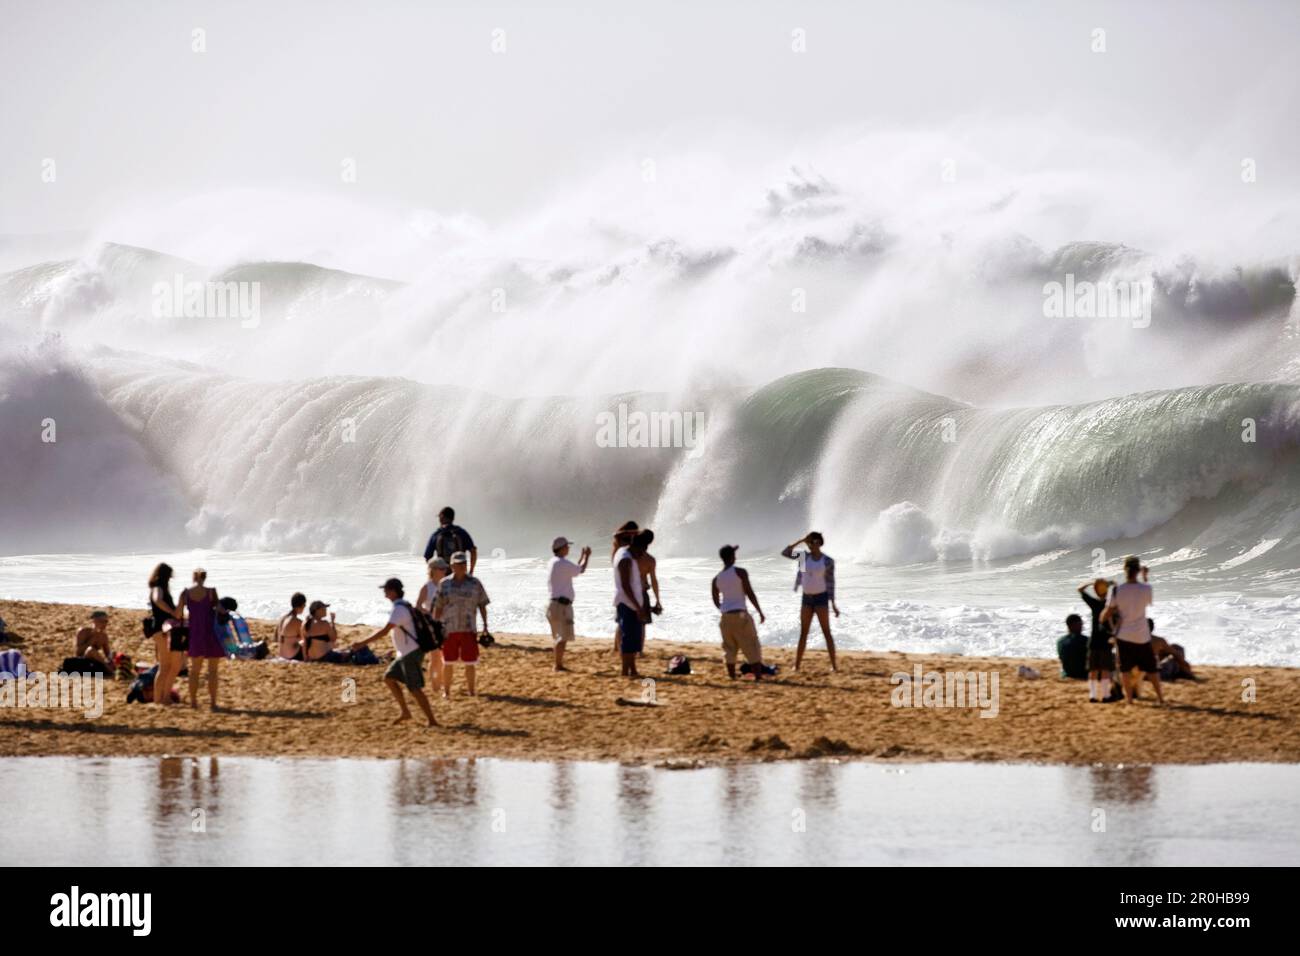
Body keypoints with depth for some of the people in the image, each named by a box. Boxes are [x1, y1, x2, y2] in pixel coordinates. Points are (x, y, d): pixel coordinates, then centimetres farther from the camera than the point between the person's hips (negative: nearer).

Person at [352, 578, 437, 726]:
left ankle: (432, 721, -5)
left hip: (411, 654, -10)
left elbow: (384, 631, -29)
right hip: (405, 654, 10)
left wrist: (362, 643, -28)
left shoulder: (399, 609, -20)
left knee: (415, 689, -7)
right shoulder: (404, 606, 11)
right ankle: (405, 712, 17)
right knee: (389, 678, 15)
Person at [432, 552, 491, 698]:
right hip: (449, 629, 0)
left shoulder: (474, 583, 3)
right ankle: (446, 691, 16)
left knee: (470, 661, 0)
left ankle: (471, 690, 12)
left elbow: (482, 605, 4)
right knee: (448, 662, 5)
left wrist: (485, 625, -1)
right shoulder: (444, 584, 3)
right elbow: (438, 607, 5)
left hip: (468, 629, 0)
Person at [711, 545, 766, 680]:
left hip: (726, 617, 5)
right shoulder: (740, 572, -8)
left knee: (729, 647, 13)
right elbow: (749, 593, -10)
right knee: (751, 646, -1)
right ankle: (758, 675, -8)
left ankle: (732, 675, 11)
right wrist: (760, 612, -3)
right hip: (740, 614, -5)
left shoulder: (716, 578, 7)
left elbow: (716, 602, 14)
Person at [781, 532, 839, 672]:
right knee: (803, 633, 6)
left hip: (821, 598, -4)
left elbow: (830, 582, -4)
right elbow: (785, 553, -3)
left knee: (826, 632, -5)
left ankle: (834, 665, -3)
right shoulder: (803, 556, 4)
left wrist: (833, 604, -7)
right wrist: (800, 541, -8)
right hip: (806, 598, 4)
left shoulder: (828, 561, -6)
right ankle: (796, 665, 8)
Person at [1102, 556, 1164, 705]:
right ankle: (1160, 696, 14)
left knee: (1125, 668, 9)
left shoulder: (1117, 591, -11)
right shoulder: (1145, 589, -9)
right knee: (1150, 667, 13)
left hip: (1124, 635, -1)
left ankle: (1129, 697, 5)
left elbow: (1106, 614, -7)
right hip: (1142, 636, 1)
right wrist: (1145, 578, 21)